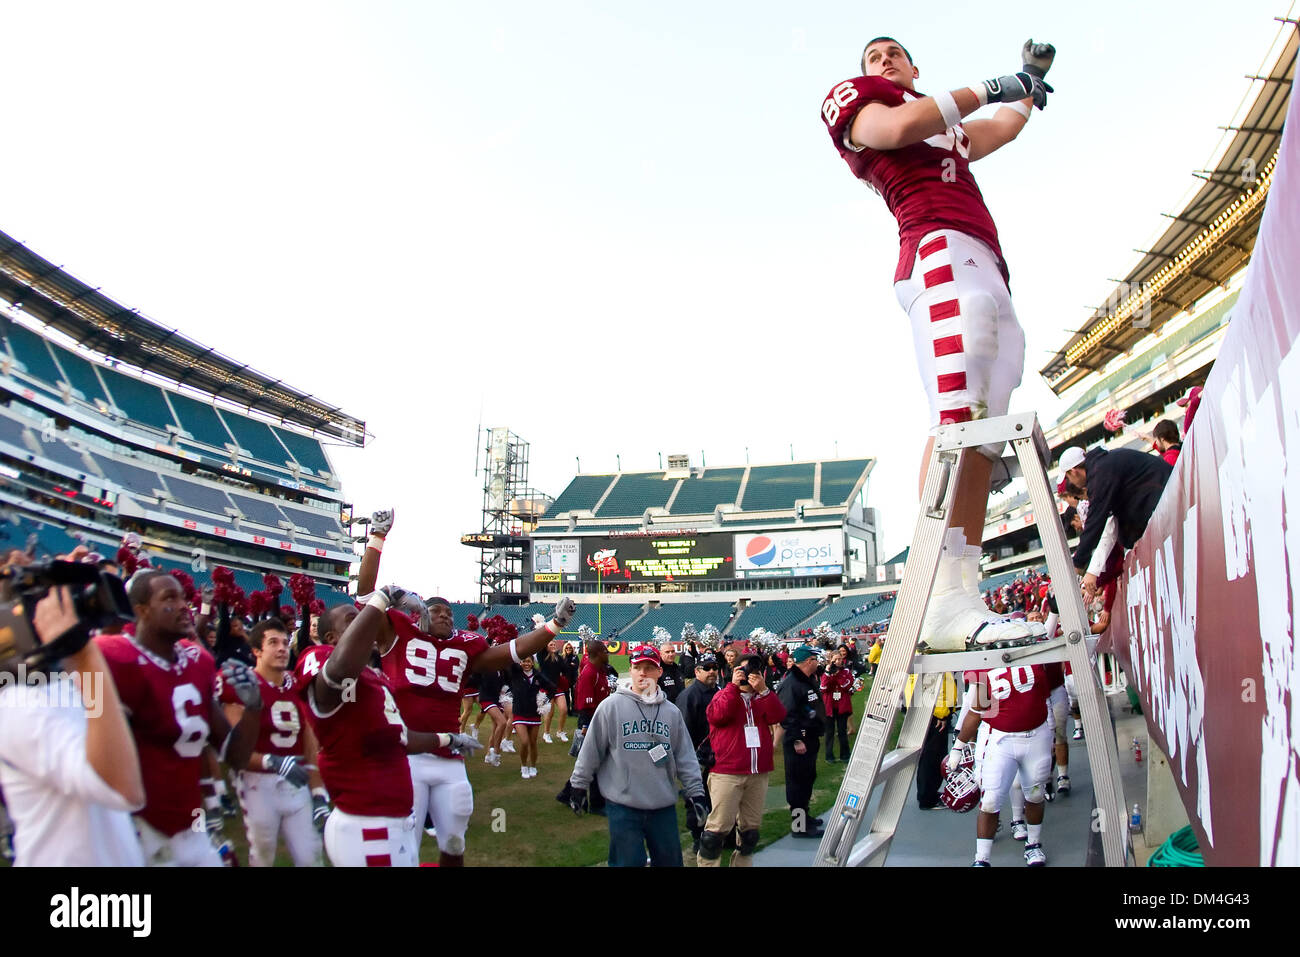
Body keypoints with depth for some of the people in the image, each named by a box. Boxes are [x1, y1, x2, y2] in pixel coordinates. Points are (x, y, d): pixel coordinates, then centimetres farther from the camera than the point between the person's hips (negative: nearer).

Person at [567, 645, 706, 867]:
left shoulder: (672, 712, 6)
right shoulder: (611, 706, -6)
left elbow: (685, 757, 9)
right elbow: (591, 750, -1)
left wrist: (695, 792, 6)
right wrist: (578, 786, 2)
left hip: (664, 806, 4)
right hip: (623, 806, -4)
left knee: (670, 860, 12)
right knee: (628, 861, 3)